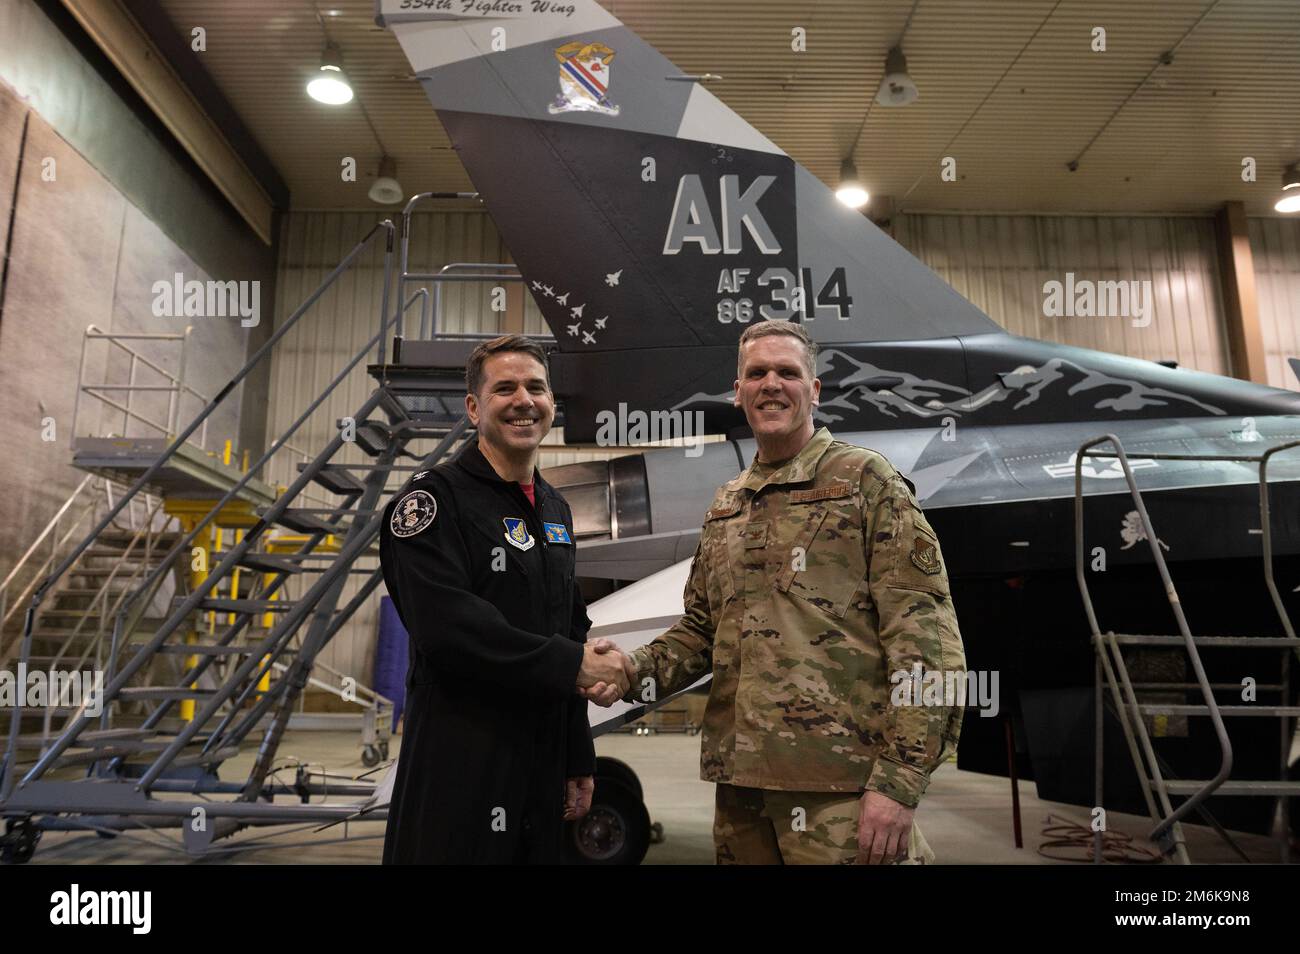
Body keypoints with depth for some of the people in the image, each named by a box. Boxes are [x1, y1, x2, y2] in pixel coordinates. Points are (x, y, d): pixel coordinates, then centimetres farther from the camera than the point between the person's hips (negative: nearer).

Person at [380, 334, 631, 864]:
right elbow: (448, 631, -23)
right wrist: (571, 665, -16)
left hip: (542, 767, 7)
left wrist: (579, 760, 14)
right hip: (460, 772, -7)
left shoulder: (555, 509, 14)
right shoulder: (433, 499, -10)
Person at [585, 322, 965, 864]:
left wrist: (899, 780, -15)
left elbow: (924, 638, -10)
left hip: (840, 785, -5)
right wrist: (638, 671, 0)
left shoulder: (865, 480, -3)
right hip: (740, 780, 6)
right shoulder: (724, 508, 15)